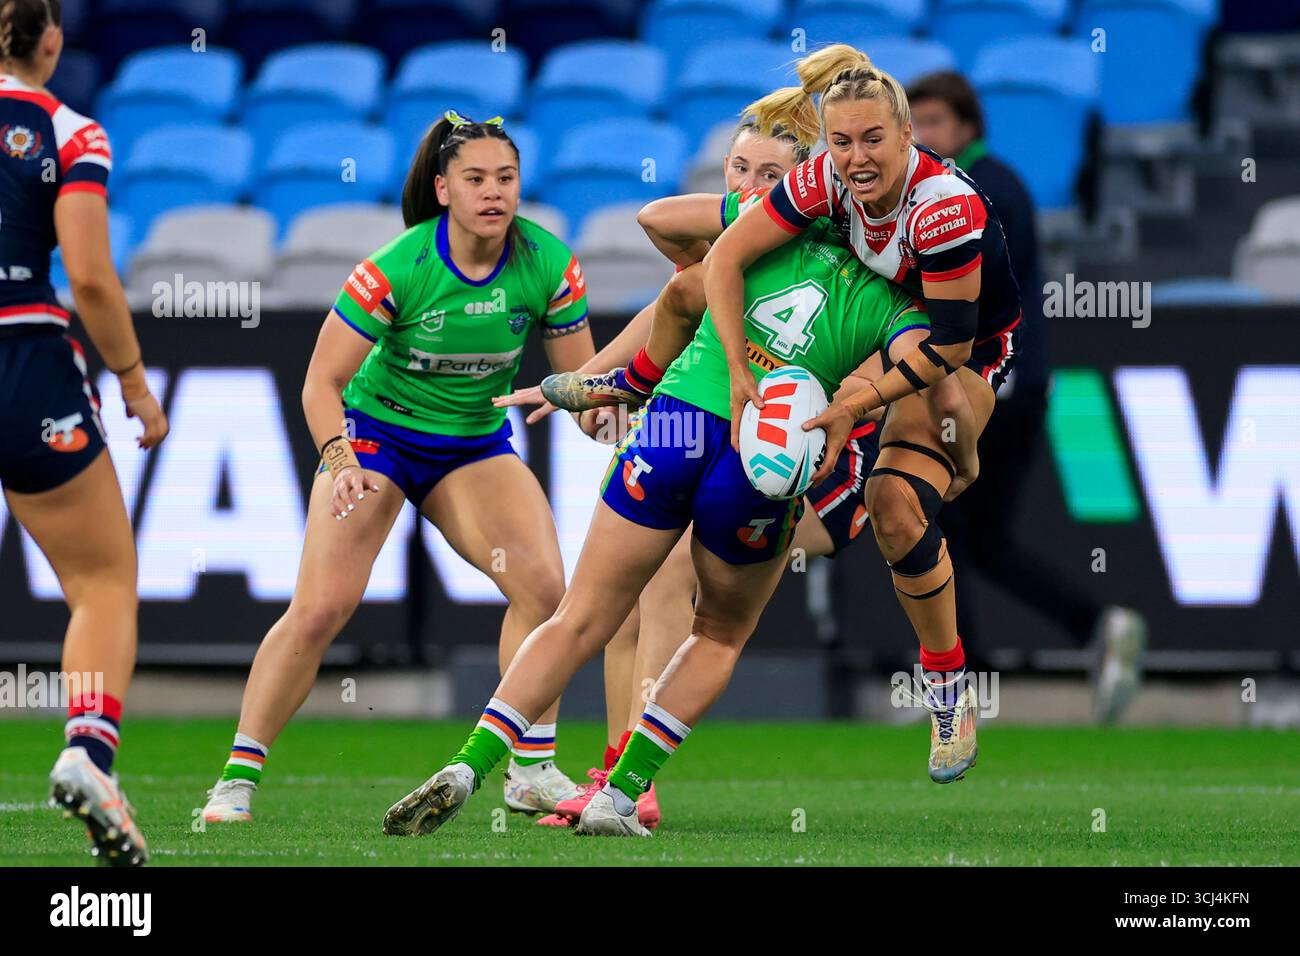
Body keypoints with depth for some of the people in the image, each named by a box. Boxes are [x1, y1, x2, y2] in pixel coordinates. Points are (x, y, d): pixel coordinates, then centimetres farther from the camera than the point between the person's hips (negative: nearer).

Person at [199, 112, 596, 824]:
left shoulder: (548, 264, -13)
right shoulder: (395, 269, -23)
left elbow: (579, 377, -1)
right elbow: (322, 383, -16)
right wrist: (339, 458, -33)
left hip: (475, 445, 3)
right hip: (376, 431, -3)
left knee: (543, 584, -18)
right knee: (320, 608, -16)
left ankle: (533, 771, -6)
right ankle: (237, 779, -4)